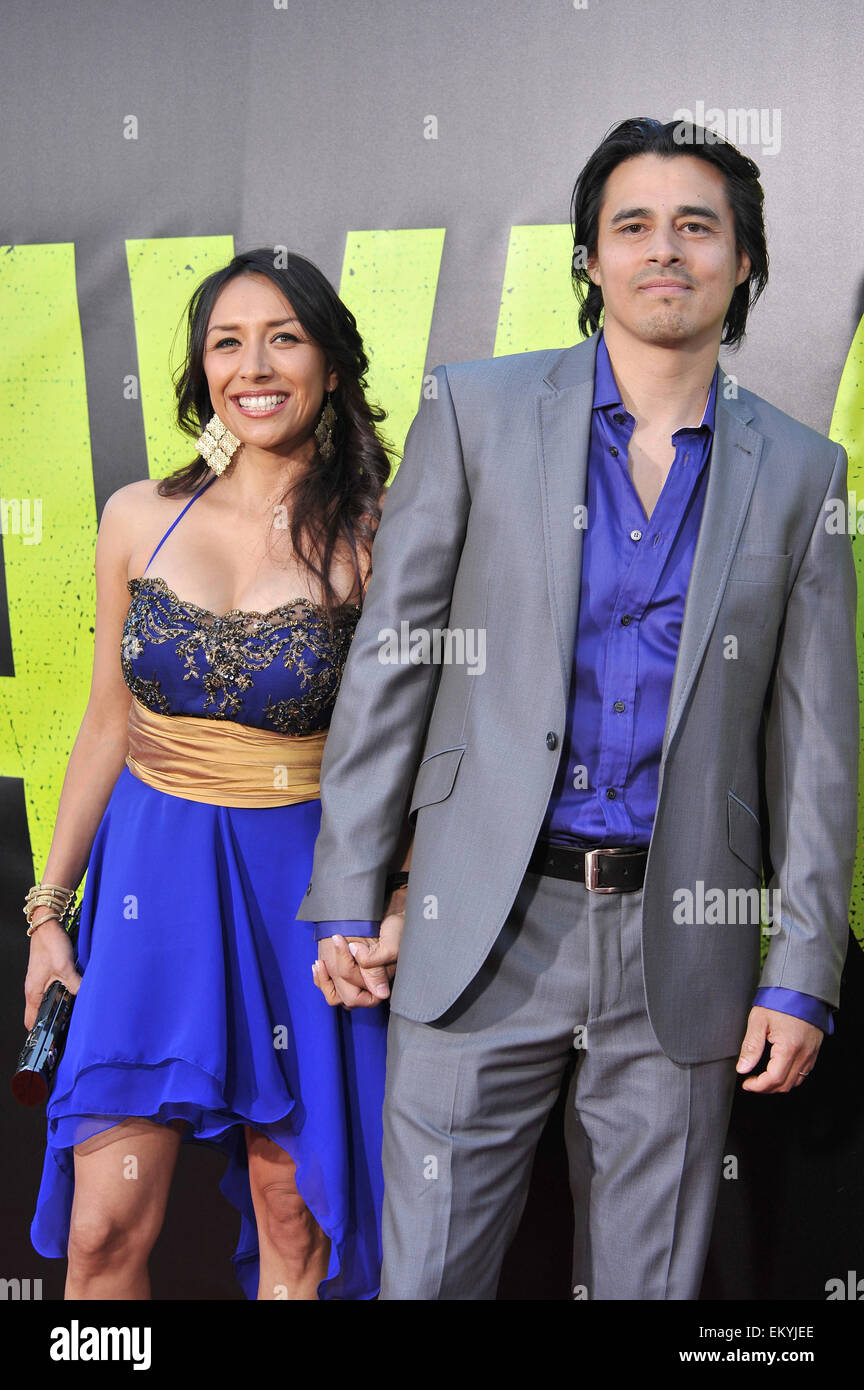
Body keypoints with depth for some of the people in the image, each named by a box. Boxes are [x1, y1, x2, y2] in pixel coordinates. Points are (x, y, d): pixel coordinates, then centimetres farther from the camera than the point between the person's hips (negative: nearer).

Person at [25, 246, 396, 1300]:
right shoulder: (140, 518, 2)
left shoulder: (373, 540, -7)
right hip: (153, 873, 2)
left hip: (302, 886, -2)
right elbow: (108, 724, 9)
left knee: (292, 1221, 10)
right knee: (105, 1228, 2)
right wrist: (49, 908, 11)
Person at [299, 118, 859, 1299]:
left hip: (683, 942, 2)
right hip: (486, 930, -1)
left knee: (650, 1278, 12)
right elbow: (389, 658, 2)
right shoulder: (477, 411, 2)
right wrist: (346, 896, -1)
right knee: (428, 1270, 5)